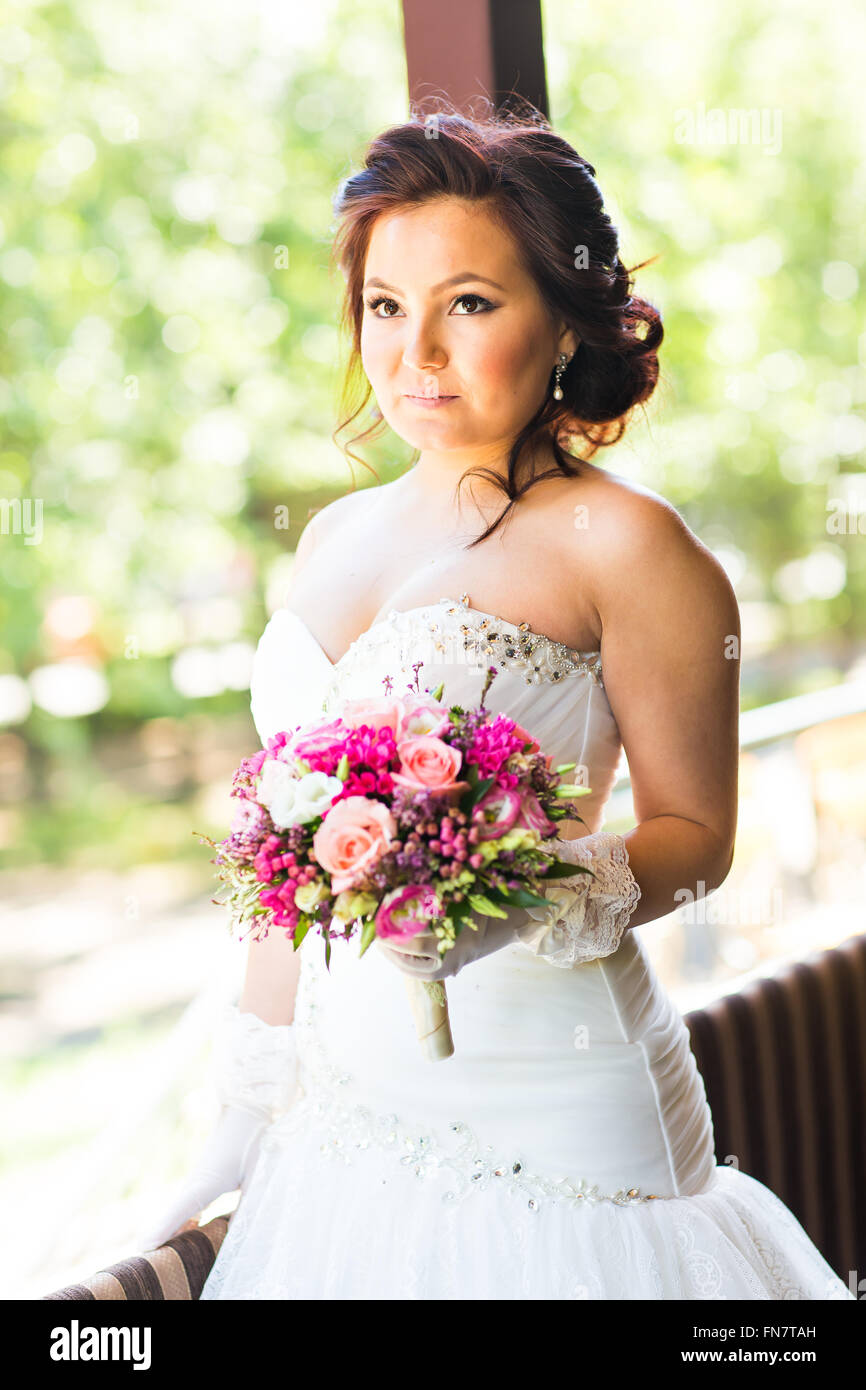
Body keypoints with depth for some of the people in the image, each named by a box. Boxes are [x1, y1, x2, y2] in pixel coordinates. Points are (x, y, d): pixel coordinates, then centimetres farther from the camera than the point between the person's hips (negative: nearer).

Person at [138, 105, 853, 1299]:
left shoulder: (622, 546, -9)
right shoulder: (336, 538, 9)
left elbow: (696, 837, -6)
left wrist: (532, 900, -25)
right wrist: (248, 1113, 15)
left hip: (549, 1126, -5)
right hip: (345, 1106, 5)